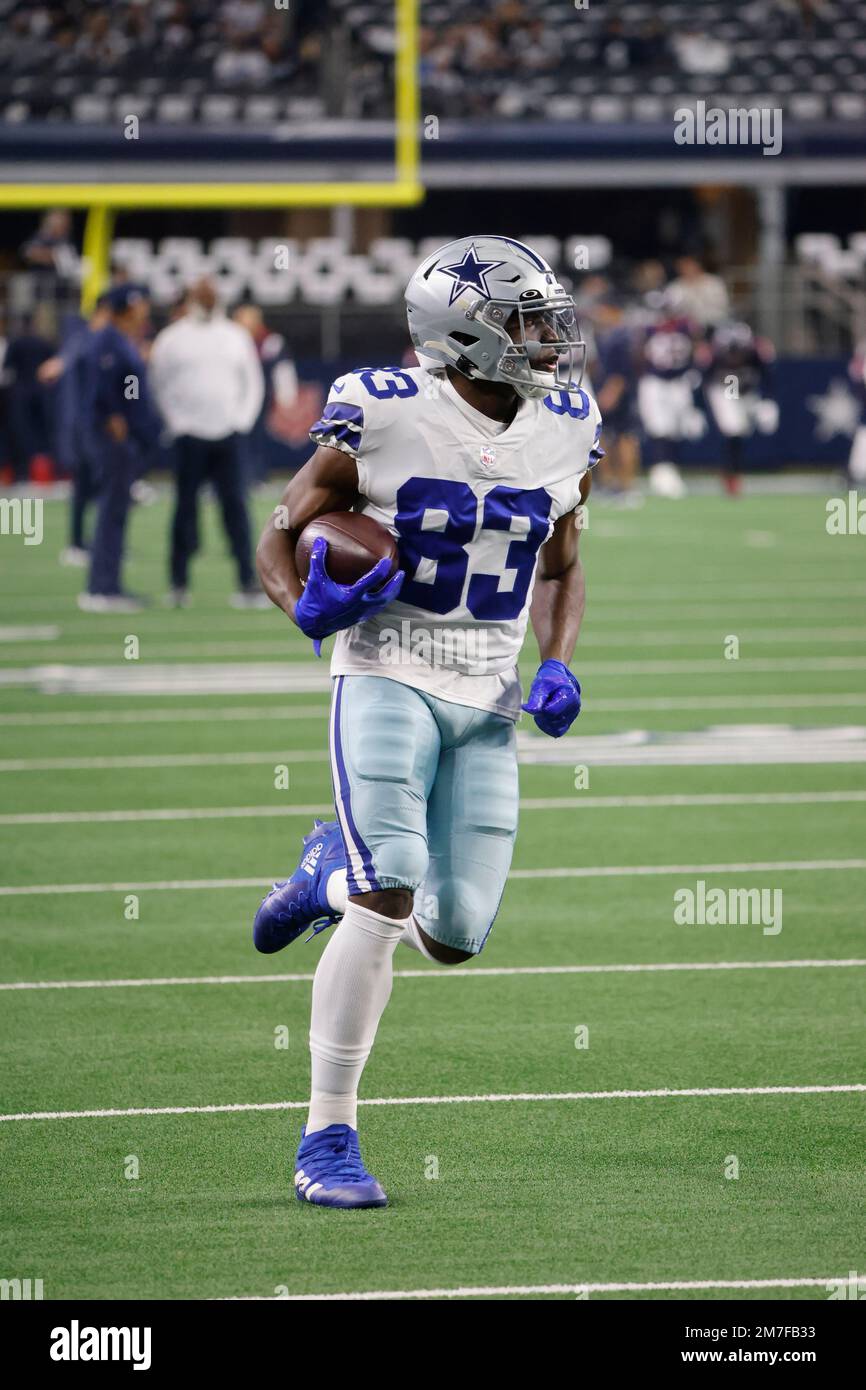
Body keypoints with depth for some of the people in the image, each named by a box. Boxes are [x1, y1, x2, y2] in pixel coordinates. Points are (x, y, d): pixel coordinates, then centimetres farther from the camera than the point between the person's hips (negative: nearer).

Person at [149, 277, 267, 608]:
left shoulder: (236, 337, 12)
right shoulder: (172, 339, 3)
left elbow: (252, 382, 17)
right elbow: (159, 387, 5)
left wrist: (243, 419, 5)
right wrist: (175, 423, -4)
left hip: (228, 435, 2)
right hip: (190, 437, -2)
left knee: (235, 506, -4)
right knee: (186, 506, 0)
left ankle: (248, 583, -6)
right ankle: (179, 583, 6)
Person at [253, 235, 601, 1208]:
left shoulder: (565, 434, 2)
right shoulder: (385, 416, -12)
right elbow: (278, 537, -2)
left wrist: (557, 665, 1)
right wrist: (308, 608, -23)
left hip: (487, 706, 5)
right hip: (387, 682, -5)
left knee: (455, 936, 1)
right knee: (390, 900, -20)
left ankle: (330, 874, 36)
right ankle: (327, 1141, -10)